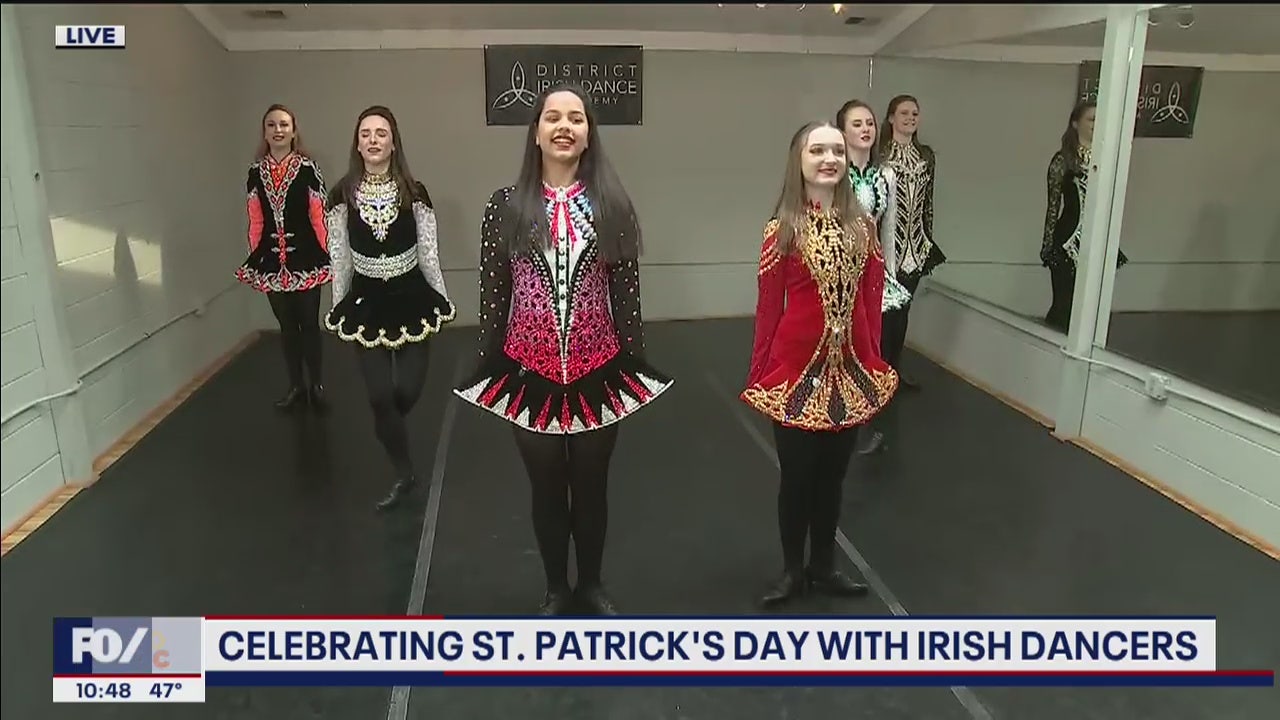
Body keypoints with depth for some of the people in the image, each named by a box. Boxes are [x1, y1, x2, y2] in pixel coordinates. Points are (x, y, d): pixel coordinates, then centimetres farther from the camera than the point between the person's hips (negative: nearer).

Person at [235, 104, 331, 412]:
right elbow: (256, 220, 9)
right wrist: (253, 257, 9)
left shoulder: (308, 168, -5)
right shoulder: (256, 172, 6)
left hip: (305, 256, -3)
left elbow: (319, 216, -4)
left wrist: (328, 255, -5)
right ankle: (296, 386, 22)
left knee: (309, 323, 3)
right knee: (286, 324, 11)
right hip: (272, 258, 4)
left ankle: (315, 385, 16)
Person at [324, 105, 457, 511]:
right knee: (380, 396, -2)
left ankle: (389, 431, 36)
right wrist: (338, 309, 6)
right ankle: (404, 475, 19)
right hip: (367, 301, 1)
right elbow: (340, 260, 3)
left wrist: (444, 301, 2)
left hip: (410, 298, 0)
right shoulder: (342, 195, -3)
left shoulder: (414, 193, -5)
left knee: (408, 390, -3)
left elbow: (429, 254, -1)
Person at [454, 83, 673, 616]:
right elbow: (492, 293, 0)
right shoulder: (505, 207, -2)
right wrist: (487, 370, 0)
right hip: (529, 374, 0)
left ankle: (592, 583, 37)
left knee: (592, 485, 15)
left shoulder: (613, 206, 0)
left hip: (597, 372, 1)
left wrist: (635, 366, 1)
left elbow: (626, 291, 1)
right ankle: (556, 588, 35)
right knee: (547, 489, 14)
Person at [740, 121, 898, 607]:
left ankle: (823, 566, 33)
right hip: (796, 369, -4)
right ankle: (793, 571, 27)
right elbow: (768, 307, -6)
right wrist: (758, 375, -4)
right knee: (796, 475, 9)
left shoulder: (862, 225, 3)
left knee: (833, 474, 15)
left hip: (849, 370, 4)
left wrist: (873, 364, 5)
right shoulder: (782, 229, -8)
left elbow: (871, 301, 6)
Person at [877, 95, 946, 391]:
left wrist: (928, 239, 12)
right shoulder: (877, 151, -5)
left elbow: (928, 200, 12)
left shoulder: (926, 155, 10)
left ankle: (894, 365, 23)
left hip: (915, 244, 5)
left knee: (903, 307, 11)